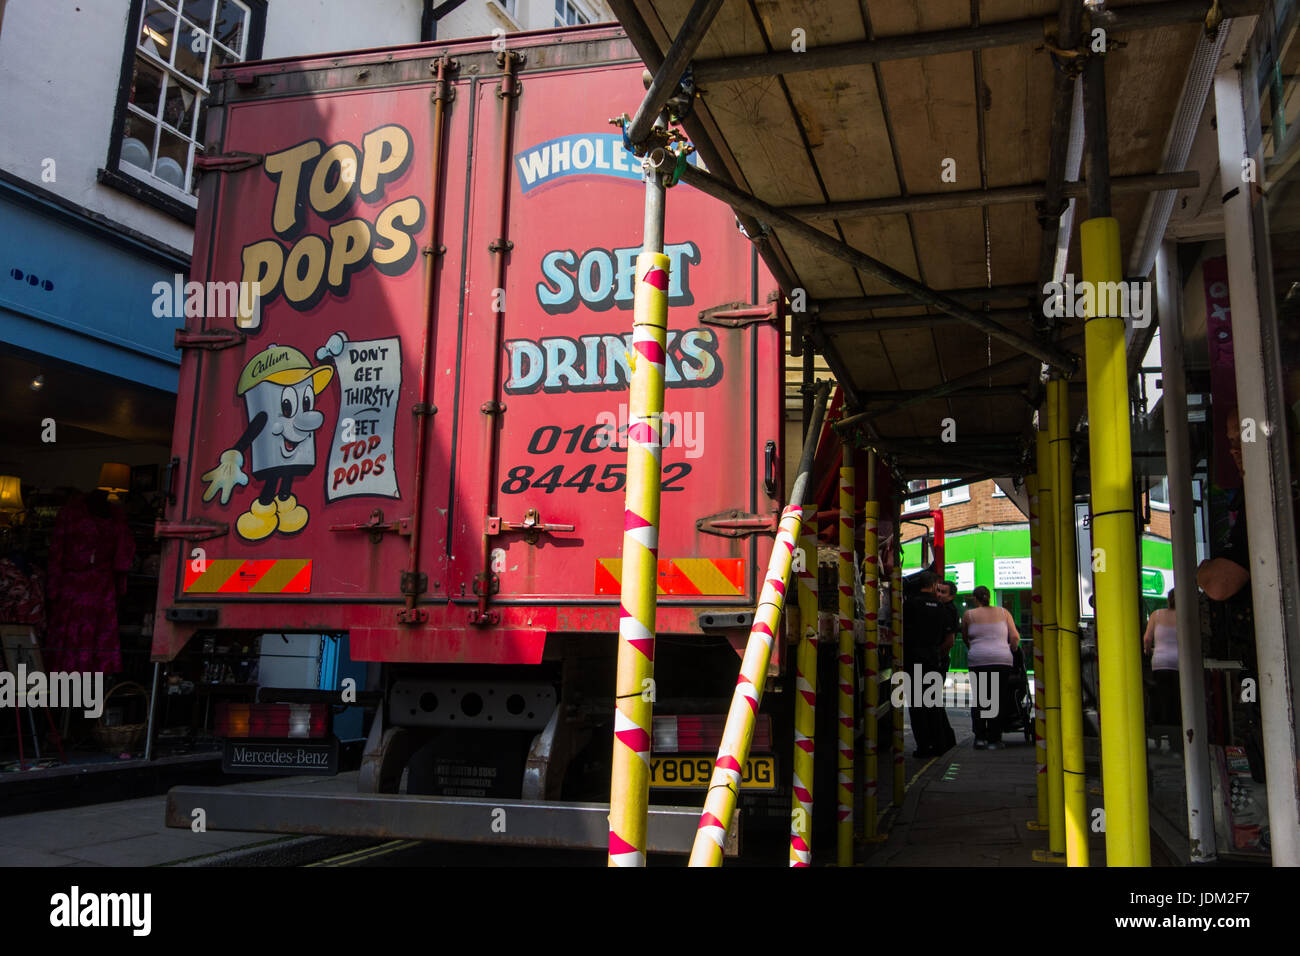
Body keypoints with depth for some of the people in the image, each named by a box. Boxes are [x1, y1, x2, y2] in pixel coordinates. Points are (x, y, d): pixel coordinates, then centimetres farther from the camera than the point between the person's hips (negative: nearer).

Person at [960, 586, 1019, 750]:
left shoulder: (969, 615, 7)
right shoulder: (1003, 612, 12)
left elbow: (965, 639, 16)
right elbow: (1015, 637, 5)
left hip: (977, 660, -1)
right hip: (1001, 660, 1)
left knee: (978, 700, 7)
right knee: (998, 700, 7)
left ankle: (980, 737, -3)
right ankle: (993, 739, 5)